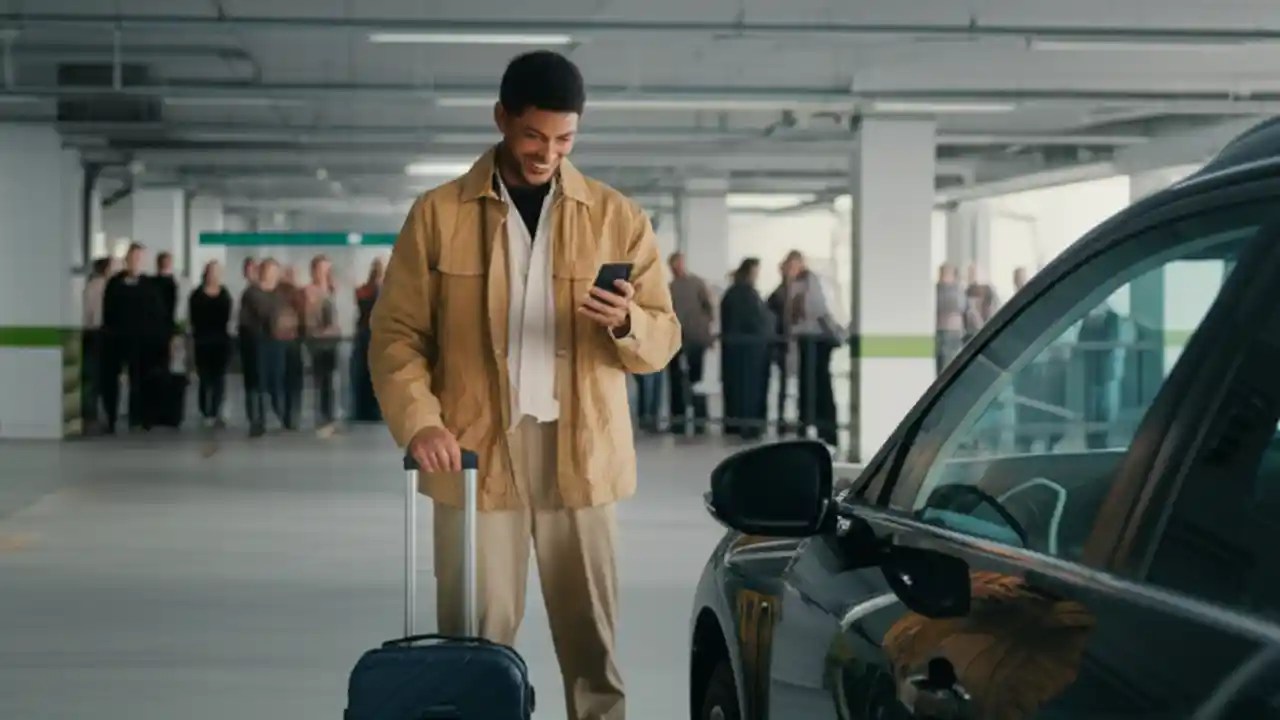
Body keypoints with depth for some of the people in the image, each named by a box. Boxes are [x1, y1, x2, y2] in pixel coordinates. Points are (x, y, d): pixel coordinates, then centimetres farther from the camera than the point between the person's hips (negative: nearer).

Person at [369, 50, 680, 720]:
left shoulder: (617, 217, 5)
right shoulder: (438, 214, 3)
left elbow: (665, 339, 6)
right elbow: (396, 334, 3)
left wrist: (627, 323, -16)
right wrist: (419, 421, -13)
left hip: (582, 455, 1)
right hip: (476, 452, -1)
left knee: (592, 639, 5)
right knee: (475, 639, 1)